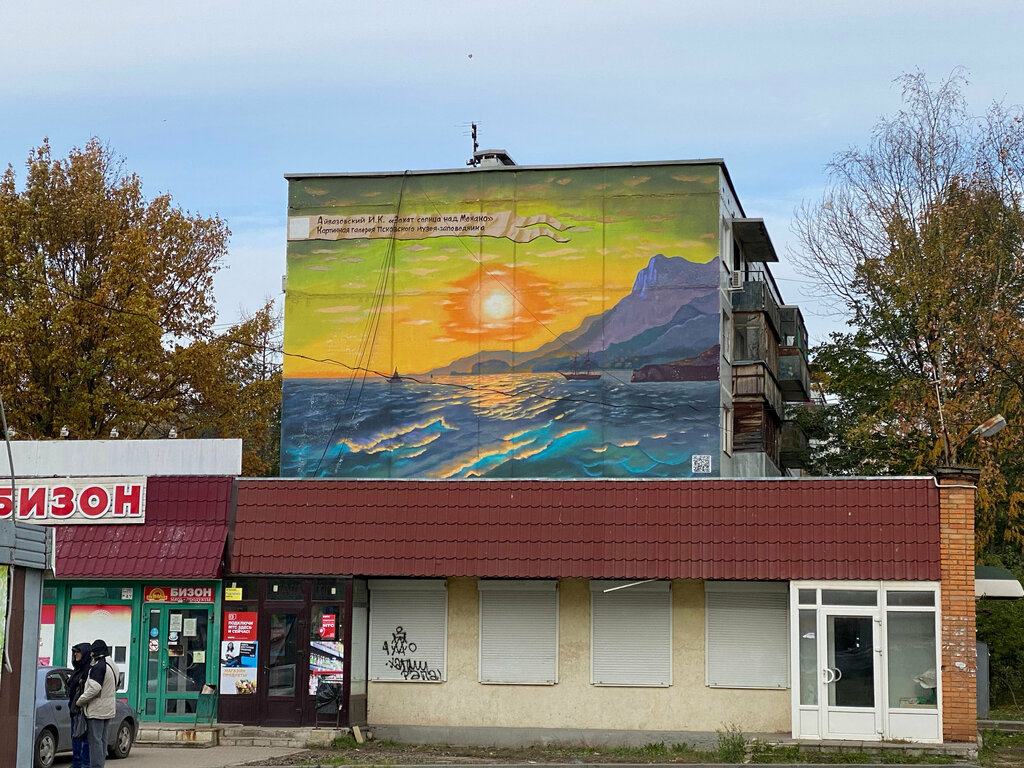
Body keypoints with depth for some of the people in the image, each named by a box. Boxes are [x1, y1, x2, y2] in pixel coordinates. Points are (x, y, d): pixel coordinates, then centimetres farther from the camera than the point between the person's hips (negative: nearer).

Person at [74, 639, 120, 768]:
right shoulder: (113, 666, 13)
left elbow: (94, 688, -25)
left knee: (95, 739, -6)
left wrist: (81, 700, -13)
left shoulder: (98, 666, -18)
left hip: (96, 710, -9)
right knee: (102, 739, 14)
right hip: (108, 709, 9)